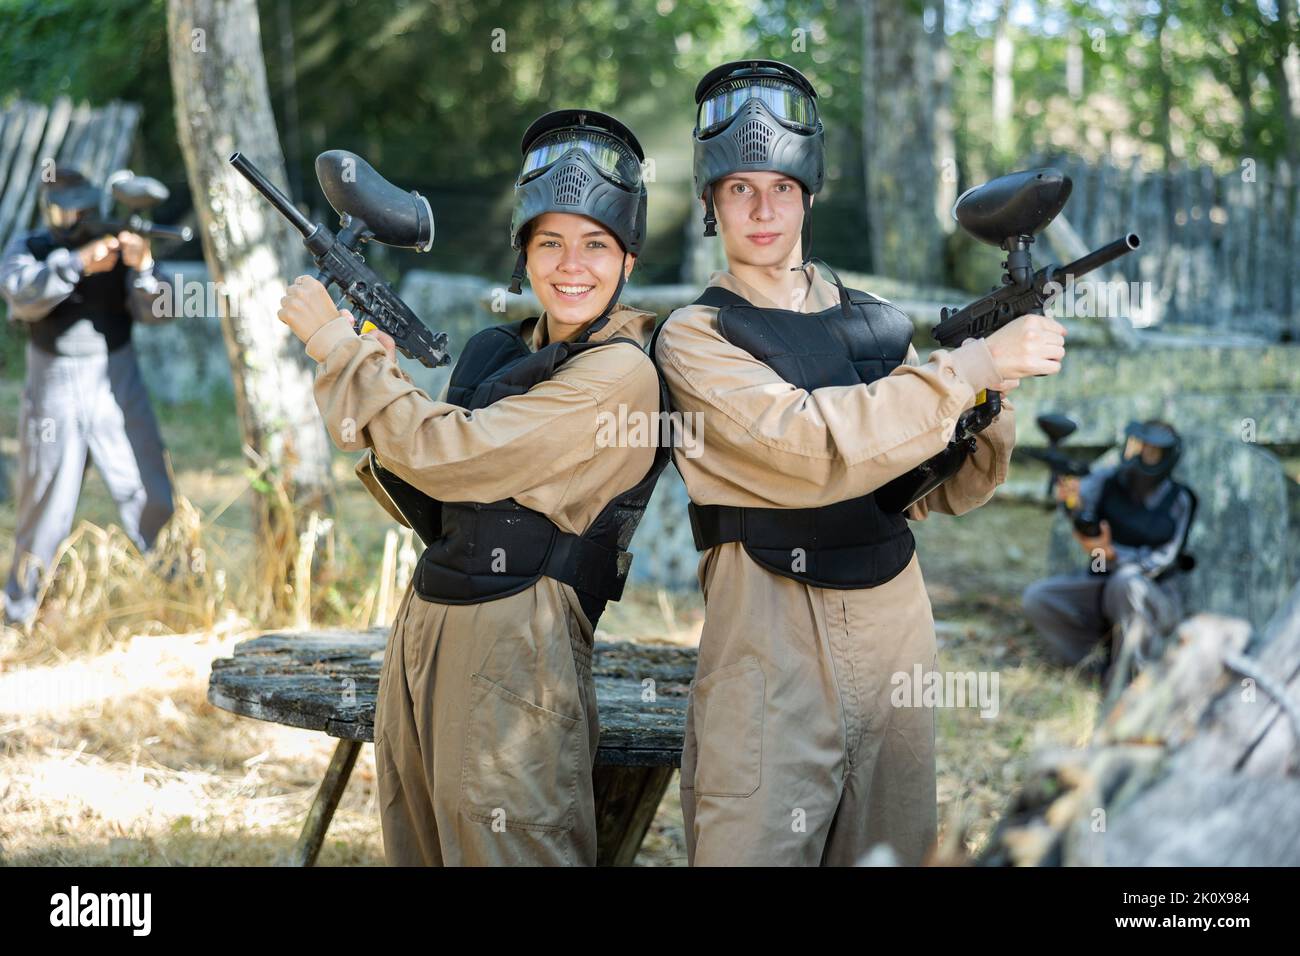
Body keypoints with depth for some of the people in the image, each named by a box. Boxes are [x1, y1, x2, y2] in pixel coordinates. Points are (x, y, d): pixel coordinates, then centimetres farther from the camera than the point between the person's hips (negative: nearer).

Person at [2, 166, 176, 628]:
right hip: (54, 387, -1)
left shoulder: (118, 243, 2)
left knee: (151, 497, -2)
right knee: (45, 503, 2)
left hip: (117, 384, 1)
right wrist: (78, 262, -33)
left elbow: (155, 311, -8)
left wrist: (142, 266, -27)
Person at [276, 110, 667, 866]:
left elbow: (449, 454, -19)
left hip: (511, 655, -9)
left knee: (503, 852, -2)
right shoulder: (506, 352, 13)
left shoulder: (621, 372, -14)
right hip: (424, 632, 9)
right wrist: (374, 375, 1)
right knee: (417, 849, 16)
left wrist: (337, 344, -11)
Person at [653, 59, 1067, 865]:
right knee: (760, 847, -7)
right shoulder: (697, 337, -3)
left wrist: (994, 403, -6)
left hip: (898, 625, 5)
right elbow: (817, 446, -18)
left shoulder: (875, 323, 13)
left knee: (895, 851, 9)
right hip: (772, 637, -5)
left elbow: (950, 491, 14)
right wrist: (973, 363, -17)